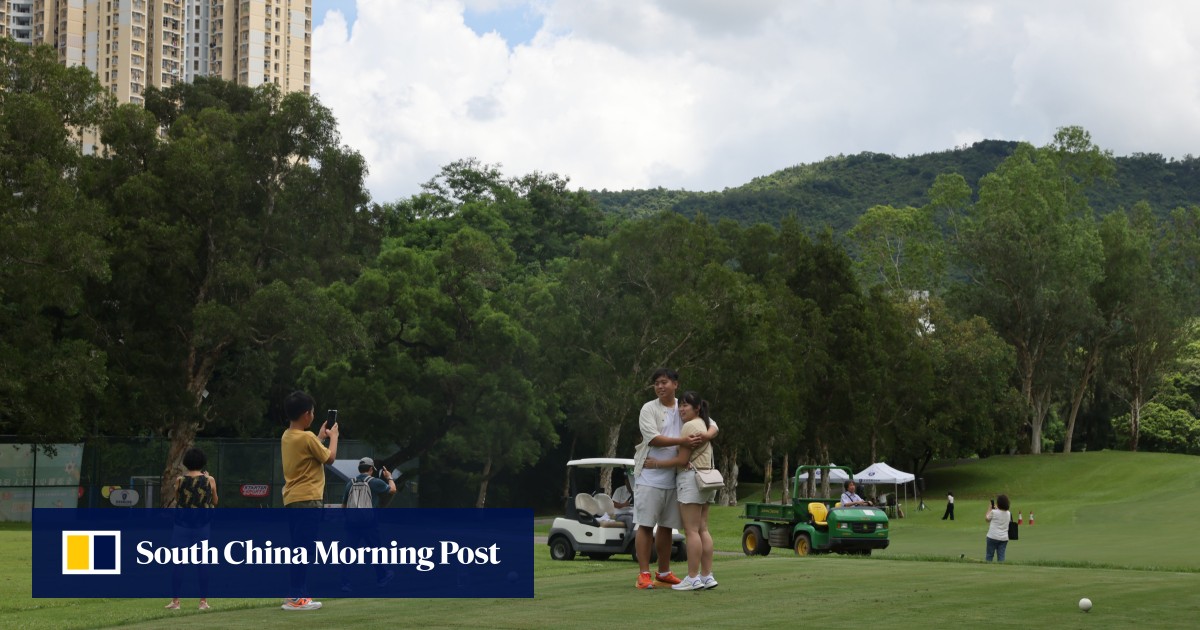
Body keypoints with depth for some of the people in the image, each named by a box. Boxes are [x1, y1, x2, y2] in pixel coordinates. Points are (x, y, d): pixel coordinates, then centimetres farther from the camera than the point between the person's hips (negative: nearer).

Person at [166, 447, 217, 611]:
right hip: (202, 525, 1)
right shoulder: (209, 480, -4)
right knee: (203, 563, 6)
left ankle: (175, 601, 4)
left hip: (182, 525, 0)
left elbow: (177, 499, 9)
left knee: (177, 562, 4)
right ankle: (203, 601, 6)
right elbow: (215, 501, 9)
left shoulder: (179, 480, -4)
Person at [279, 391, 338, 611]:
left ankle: (298, 594, 16)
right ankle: (296, 598, -10)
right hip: (308, 499, -9)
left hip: (292, 499, 9)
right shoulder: (307, 438, -14)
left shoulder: (287, 437, 12)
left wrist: (320, 437, 30)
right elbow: (329, 458, -4)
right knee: (303, 548, -8)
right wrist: (333, 436, 10)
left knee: (299, 548, 14)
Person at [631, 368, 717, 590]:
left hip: (673, 477, 5)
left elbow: (712, 425, 10)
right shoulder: (649, 409, -4)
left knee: (666, 526, 12)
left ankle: (664, 572, 22)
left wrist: (707, 435, -14)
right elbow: (653, 438, -17)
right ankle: (644, 574, -3)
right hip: (650, 475, -5)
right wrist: (683, 441, -26)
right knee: (645, 525, -5)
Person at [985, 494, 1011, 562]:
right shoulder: (1008, 514, 3)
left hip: (993, 537, -4)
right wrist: (996, 509, 20)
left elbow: (987, 518, 4)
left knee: (989, 555, 6)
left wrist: (989, 509, 12)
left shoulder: (994, 512, -13)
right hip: (1004, 538, 4)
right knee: (1001, 557, 4)